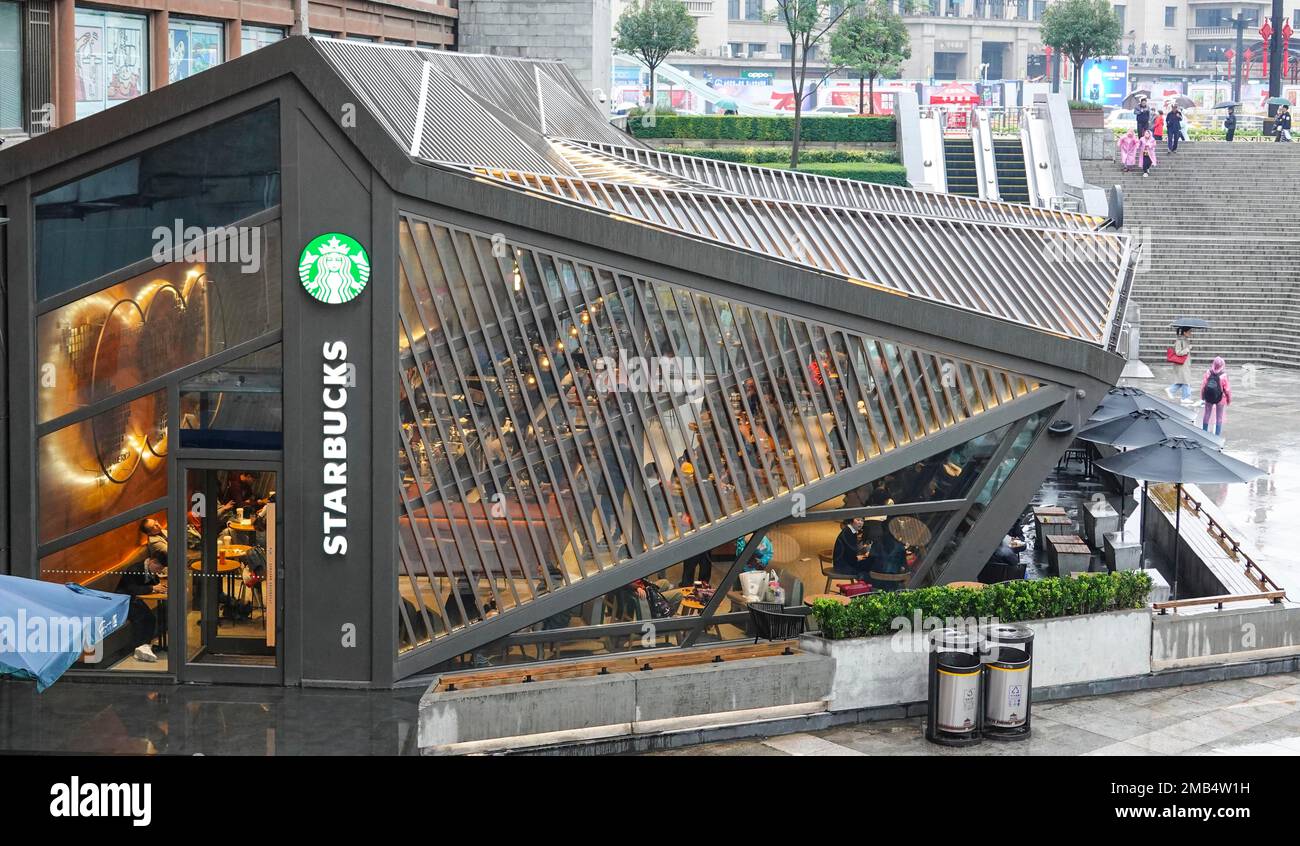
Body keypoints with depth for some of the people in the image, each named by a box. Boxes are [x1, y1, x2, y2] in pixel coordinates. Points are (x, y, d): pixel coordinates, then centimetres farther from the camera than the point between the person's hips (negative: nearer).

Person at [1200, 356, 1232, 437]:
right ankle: (1217, 435, 13)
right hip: (1220, 399, -2)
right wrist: (1229, 400, 2)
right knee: (1219, 417, 11)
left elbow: (1203, 386, -7)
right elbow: (1227, 389, -14)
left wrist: (1202, 398, 6)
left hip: (1208, 397, 2)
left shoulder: (1208, 373, -14)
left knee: (1206, 415, 20)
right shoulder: (1223, 376, -21)